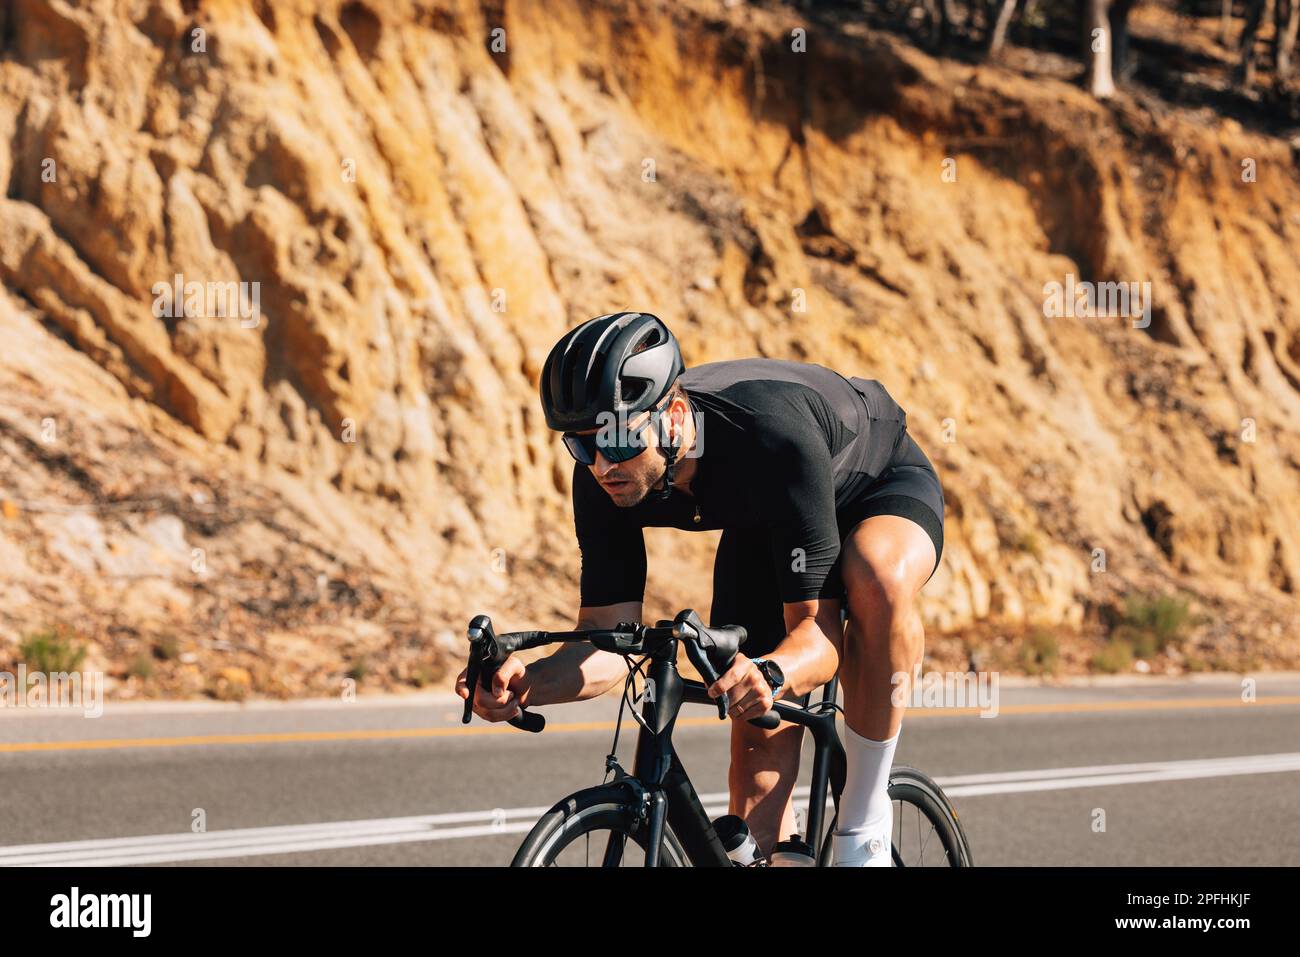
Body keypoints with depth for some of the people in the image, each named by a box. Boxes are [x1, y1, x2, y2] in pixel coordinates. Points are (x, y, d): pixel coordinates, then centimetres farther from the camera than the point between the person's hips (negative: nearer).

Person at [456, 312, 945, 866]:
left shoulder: (772, 435, -43)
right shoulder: (604, 480, -27)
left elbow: (817, 635, -42)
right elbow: (607, 638, -22)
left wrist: (771, 677, -63)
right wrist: (528, 685, -42)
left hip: (882, 487, -5)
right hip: (761, 525, 5)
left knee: (878, 579, -39)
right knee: (759, 743, -10)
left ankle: (864, 820, -22)